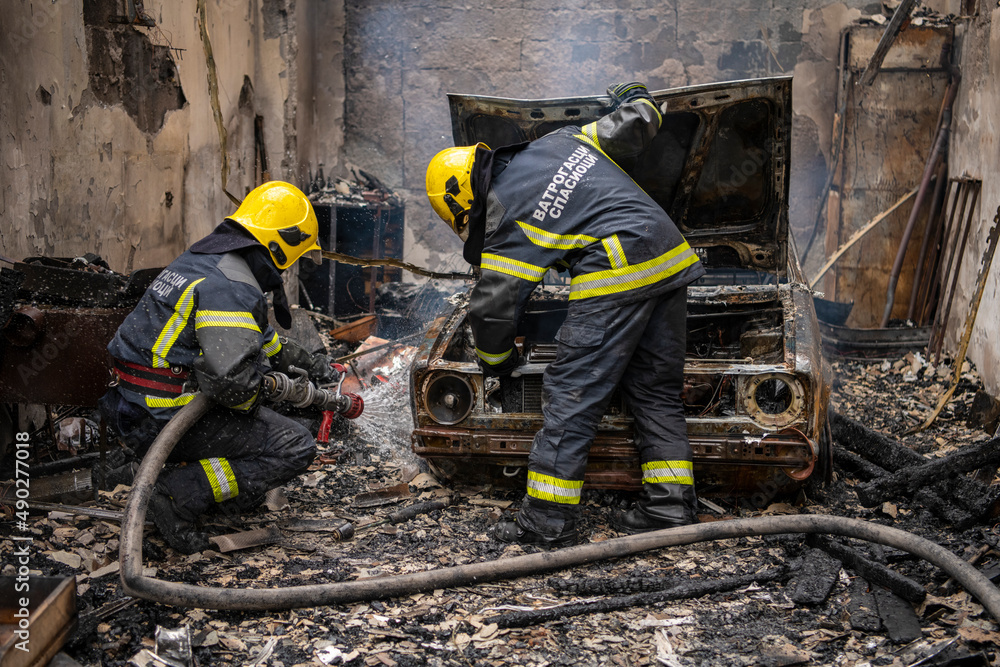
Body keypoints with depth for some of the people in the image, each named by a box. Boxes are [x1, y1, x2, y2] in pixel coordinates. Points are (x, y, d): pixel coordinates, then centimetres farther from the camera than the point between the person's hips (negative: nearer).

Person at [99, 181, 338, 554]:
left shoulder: (202, 260, 15)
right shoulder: (232, 288, -18)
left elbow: (250, 337, 32)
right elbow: (230, 375, -30)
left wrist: (305, 362, 40)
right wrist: (254, 397, -6)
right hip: (165, 418, -9)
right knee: (294, 446, -7)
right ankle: (180, 494, -14)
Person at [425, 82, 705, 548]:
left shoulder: (508, 217, -1)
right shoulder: (561, 140, 18)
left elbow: (493, 305, 2)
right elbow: (635, 126, 18)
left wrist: (497, 363, 18)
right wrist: (634, 99, 40)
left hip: (617, 276, -8)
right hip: (671, 256, 9)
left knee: (571, 395, -2)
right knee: (655, 391, 15)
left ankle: (548, 521, 0)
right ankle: (671, 505, 17)